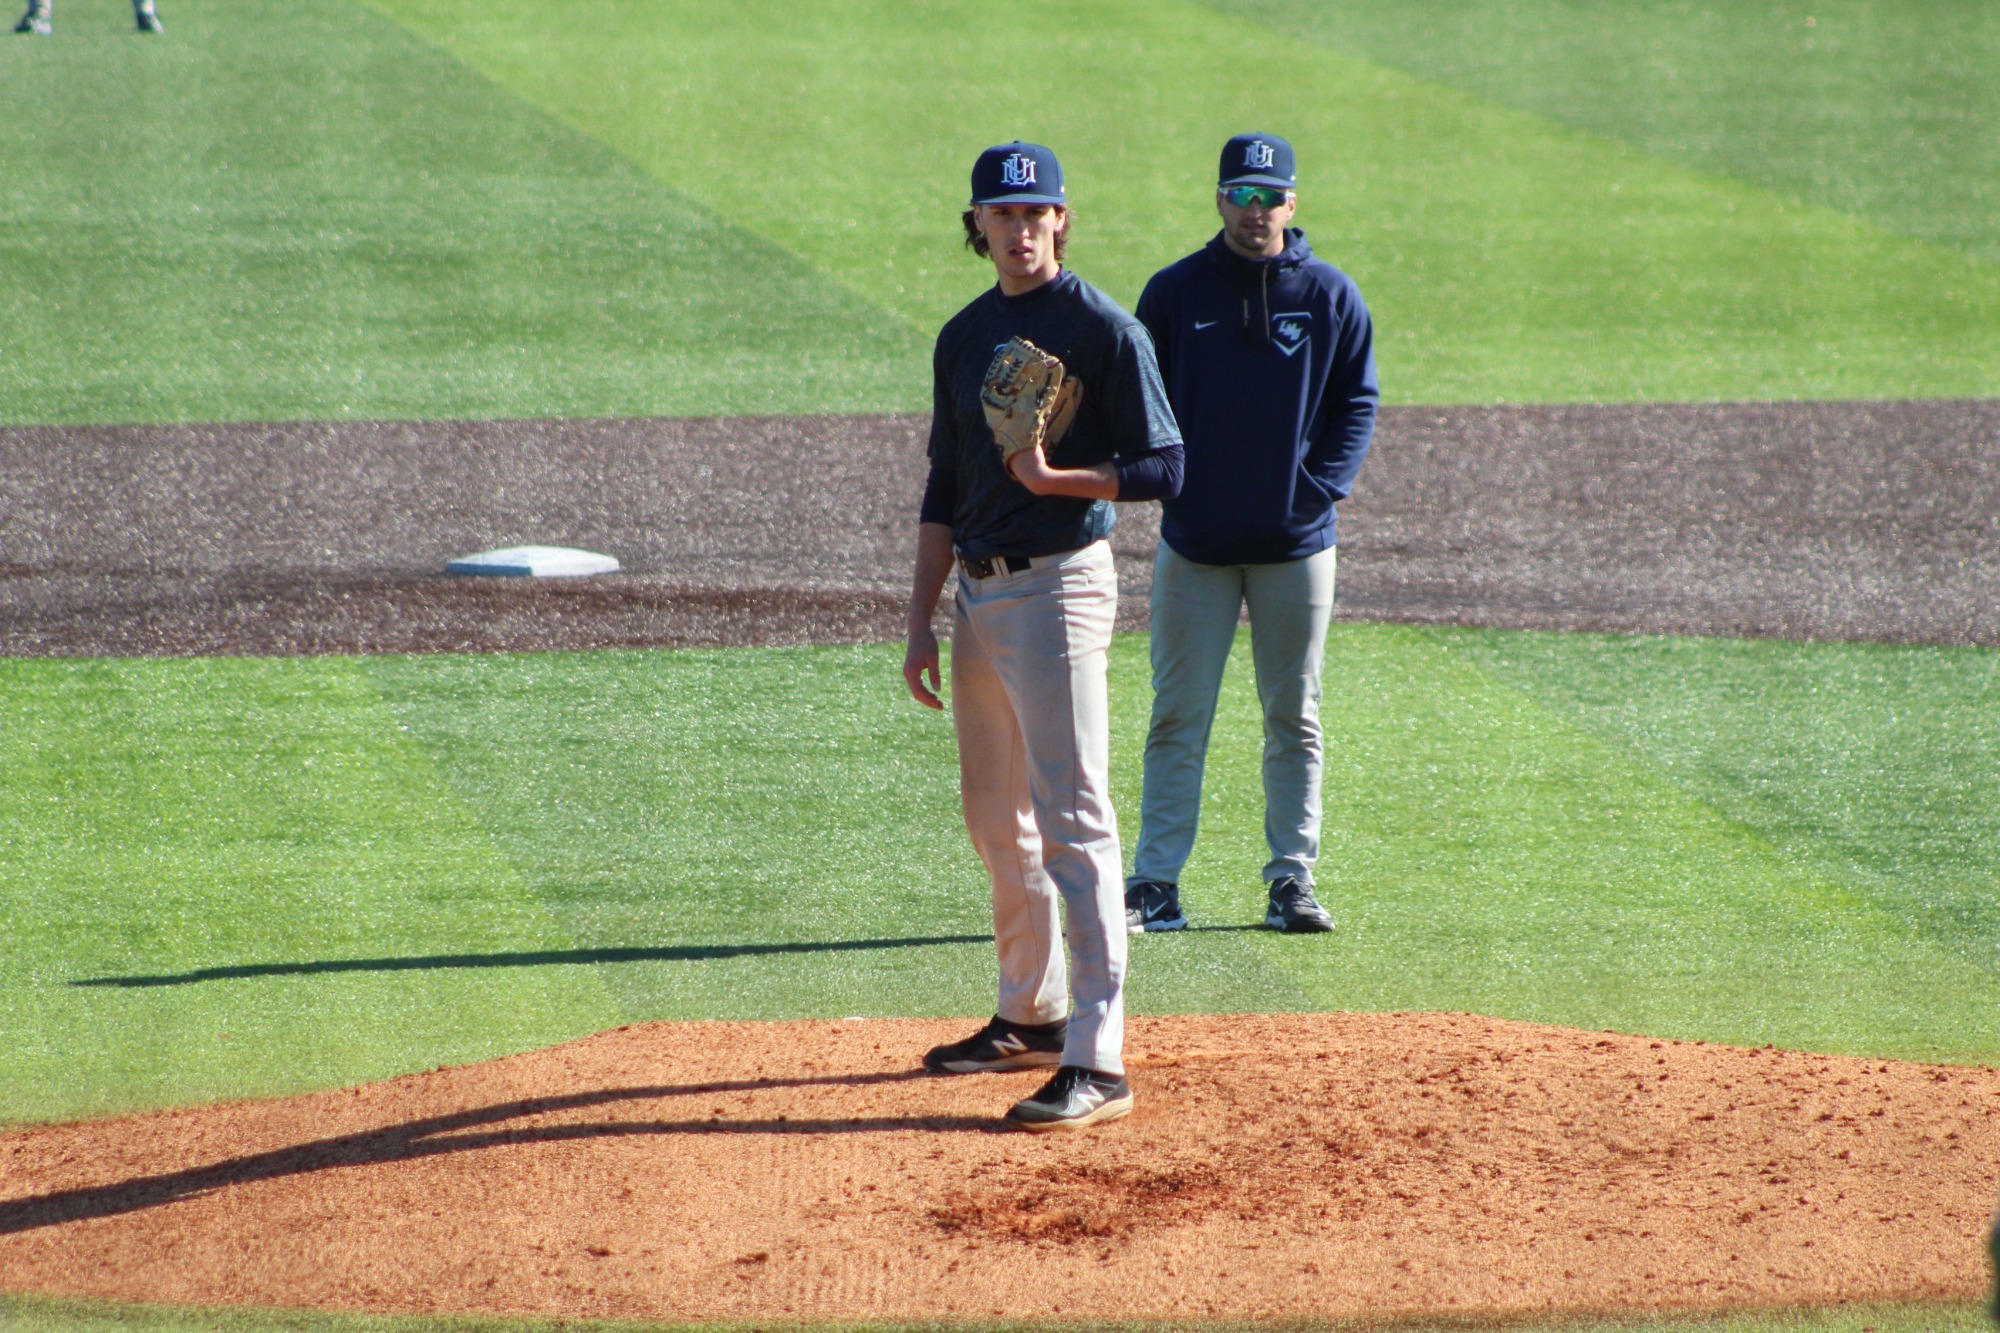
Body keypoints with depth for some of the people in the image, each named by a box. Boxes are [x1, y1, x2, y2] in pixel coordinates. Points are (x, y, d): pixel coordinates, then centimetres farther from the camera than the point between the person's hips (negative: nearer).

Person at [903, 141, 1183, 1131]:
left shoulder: (1103, 330, -8)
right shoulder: (965, 337, 13)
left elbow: (1162, 471, -10)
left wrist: (1053, 479, -21)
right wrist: (922, 623, 12)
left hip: (1059, 585, -8)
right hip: (979, 592, 8)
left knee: (1072, 817, -13)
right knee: (996, 820, 15)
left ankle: (1096, 1059, -17)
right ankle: (1031, 1016, 30)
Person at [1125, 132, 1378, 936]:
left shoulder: (1332, 297, 3)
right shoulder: (1174, 293, 2)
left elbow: (1358, 403, 4)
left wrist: (1321, 489, -8)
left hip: (1297, 545, 1)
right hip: (1195, 545, -1)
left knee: (1294, 718, 6)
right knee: (1178, 719, 0)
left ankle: (1292, 879, 12)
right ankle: (1155, 885, 1)